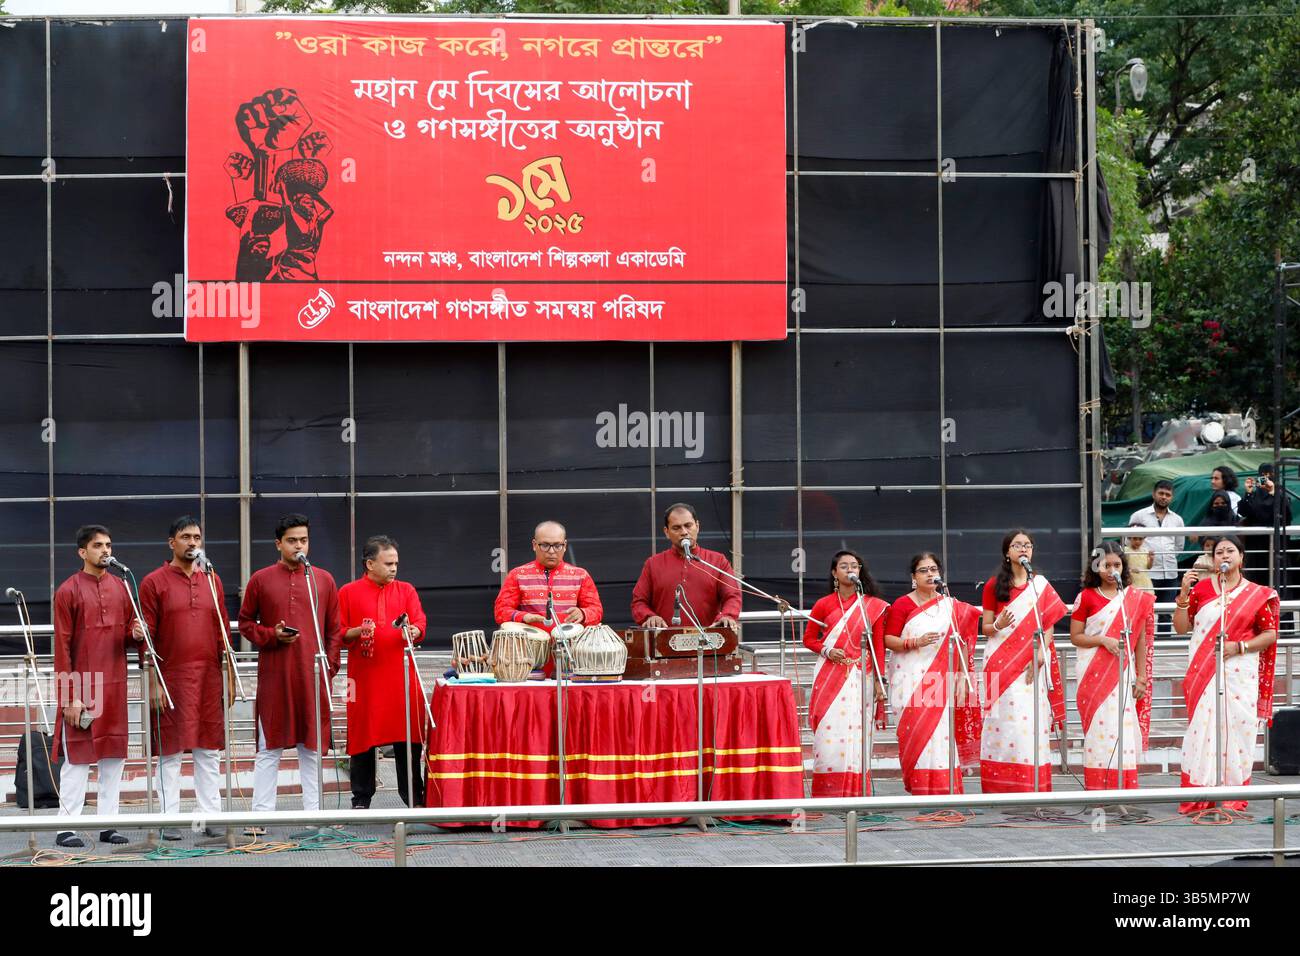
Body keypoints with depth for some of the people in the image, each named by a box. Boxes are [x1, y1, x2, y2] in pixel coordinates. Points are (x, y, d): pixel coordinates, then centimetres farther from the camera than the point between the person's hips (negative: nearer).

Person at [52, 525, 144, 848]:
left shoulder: (121, 587, 11)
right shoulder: (68, 590, -5)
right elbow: (61, 647, -8)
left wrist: (135, 635, -6)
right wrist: (68, 698, -12)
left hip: (115, 685, 5)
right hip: (82, 687, -5)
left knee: (114, 755, 6)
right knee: (77, 756, -3)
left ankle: (108, 824, 12)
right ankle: (67, 827, 2)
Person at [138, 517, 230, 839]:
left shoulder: (212, 581, 12)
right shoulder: (153, 582, -1)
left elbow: (221, 632, 14)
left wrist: (229, 676, 8)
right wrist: (153, 682, -10)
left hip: (209, 679, 4)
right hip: (171, 678, -4)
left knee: (209, 750, 5)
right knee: (170, 751, 0)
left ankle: (211, 815, 10)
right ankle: (169, 819, 4)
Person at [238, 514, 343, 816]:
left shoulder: (324, 580, 8)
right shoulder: (260, 580, 5)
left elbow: (334, 630, 10)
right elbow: (245, 622, 9)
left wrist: (329, 668, 2)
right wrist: (271, 635, -9)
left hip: (313, 676, 1)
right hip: (273, 675, -1)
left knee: (312, 746, 5)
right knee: (269, 747, 1)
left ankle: (313, 812, 11)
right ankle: (261, 814, 4)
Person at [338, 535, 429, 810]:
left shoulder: (406, 591, 13)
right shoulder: (348, 593, 6)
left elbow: (420, 625, 4)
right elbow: (338, 633, 5)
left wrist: (412, 632, -18)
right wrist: (357, 632, -14)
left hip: (402, 676, 2)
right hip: (365, 677, -2)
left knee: (408, 737, 0)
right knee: (364, 737, 0)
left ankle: (414, 798, 6)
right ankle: (361, 800, 9)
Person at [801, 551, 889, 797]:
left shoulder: (873, 605, 6)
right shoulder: (824, 605, 6)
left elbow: (878, 645, 5)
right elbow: (809, 639, 12)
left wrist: (879, 680, 0)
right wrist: (827, 651, -8)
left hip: (861, 676, 0)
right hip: (829, 675, 0)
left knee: (856, 731, -4)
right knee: (830, 730, -8)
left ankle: (856, 791, -1)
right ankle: (829, 792, -6)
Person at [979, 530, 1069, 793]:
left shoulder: (1041, 585, 10)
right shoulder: (994, 586, 6)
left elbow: (1048, 627, 7)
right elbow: (986, 628, 7)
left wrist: (1039, 656, -8)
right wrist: (998, 625, -16)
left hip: (1033, 665, 1)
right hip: (1002, 663, -1)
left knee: (1031, 719, -6)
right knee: (1004, 719, -8)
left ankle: (1032, 787, -4)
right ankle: (1001, 786, -6)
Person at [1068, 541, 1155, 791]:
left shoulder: (1136, 599, 8)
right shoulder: (1086, 597, 3)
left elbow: (1140, 640, 9)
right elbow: (1075, 637, 3)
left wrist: (1142, 677, 5)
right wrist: (1103, 640, -13)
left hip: (1124, 674, 1)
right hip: (1094, 674, -1)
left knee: (1124, 728, -6)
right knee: (1098, 727, -6)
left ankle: (1124, 790, -3)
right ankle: (1097, 790, -2)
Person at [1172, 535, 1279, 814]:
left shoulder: (1257, 595, 5)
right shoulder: (1202, 587, 8)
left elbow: (1270, 634, 5)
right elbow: (1181, 627, 8)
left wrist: (1239, 646, -10)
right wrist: (1184, 594, -6)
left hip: (1240, 674, -1)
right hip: (1203, 673, 1)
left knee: (1237, 729, -2)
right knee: (1202, 729, -4)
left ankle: (1234, 798, 5)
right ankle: (1198, 798, -1)